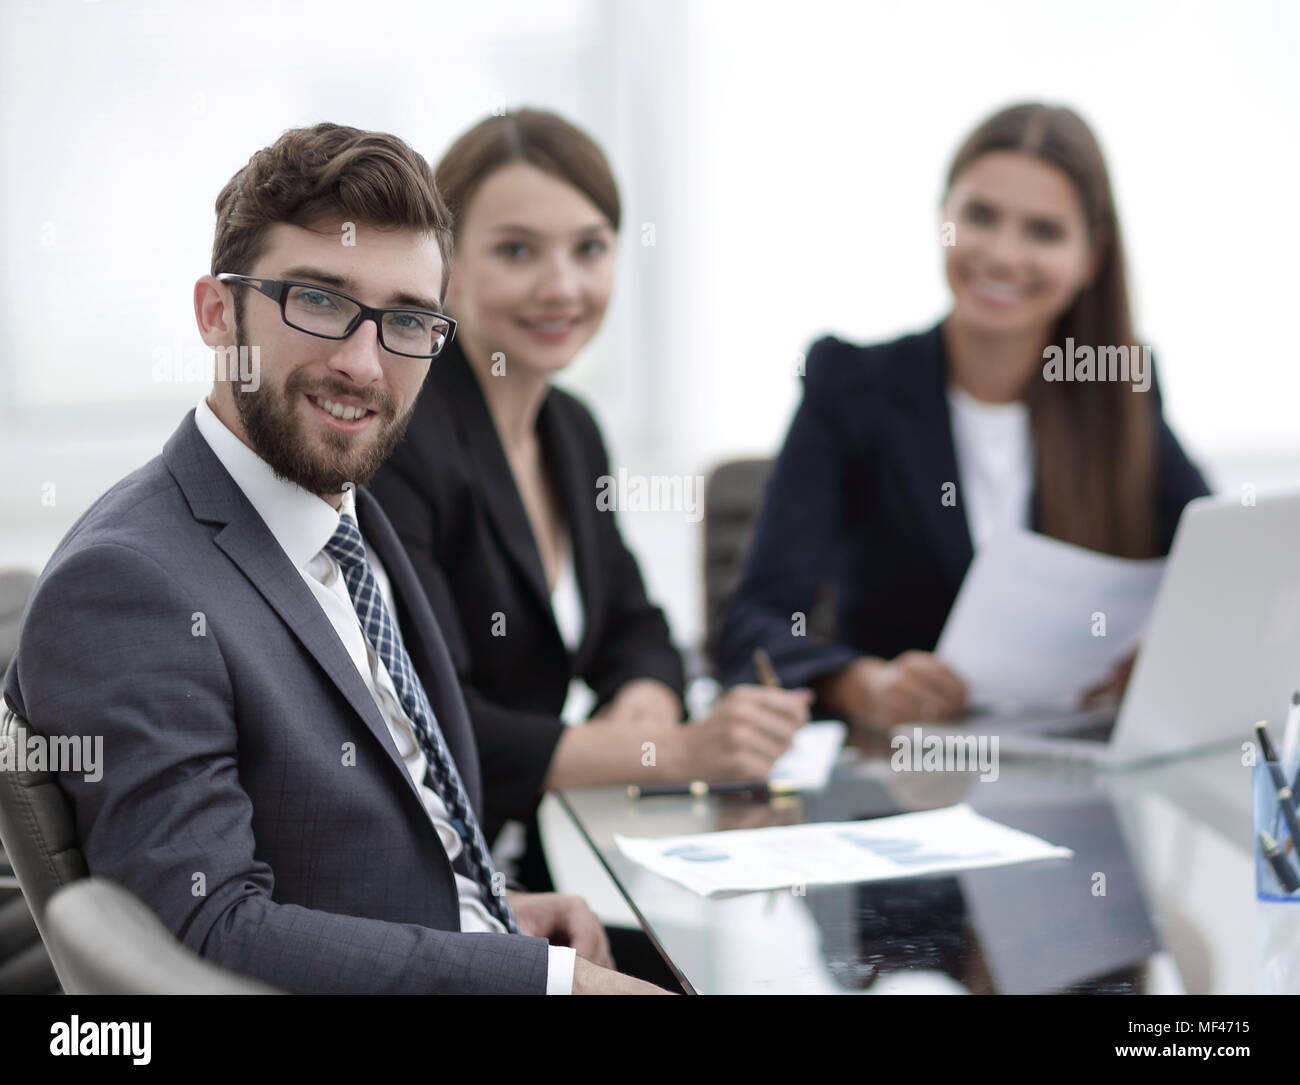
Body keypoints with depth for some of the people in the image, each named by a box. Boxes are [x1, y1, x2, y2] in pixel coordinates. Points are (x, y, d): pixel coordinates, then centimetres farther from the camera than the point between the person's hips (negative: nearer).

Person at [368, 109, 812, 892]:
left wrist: (643, 705, -5)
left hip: (538, 867, 8)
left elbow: (632, 627, 19)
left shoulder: (571, 430, 10)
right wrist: (674, 753, -27)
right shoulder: (389, 437, -17)